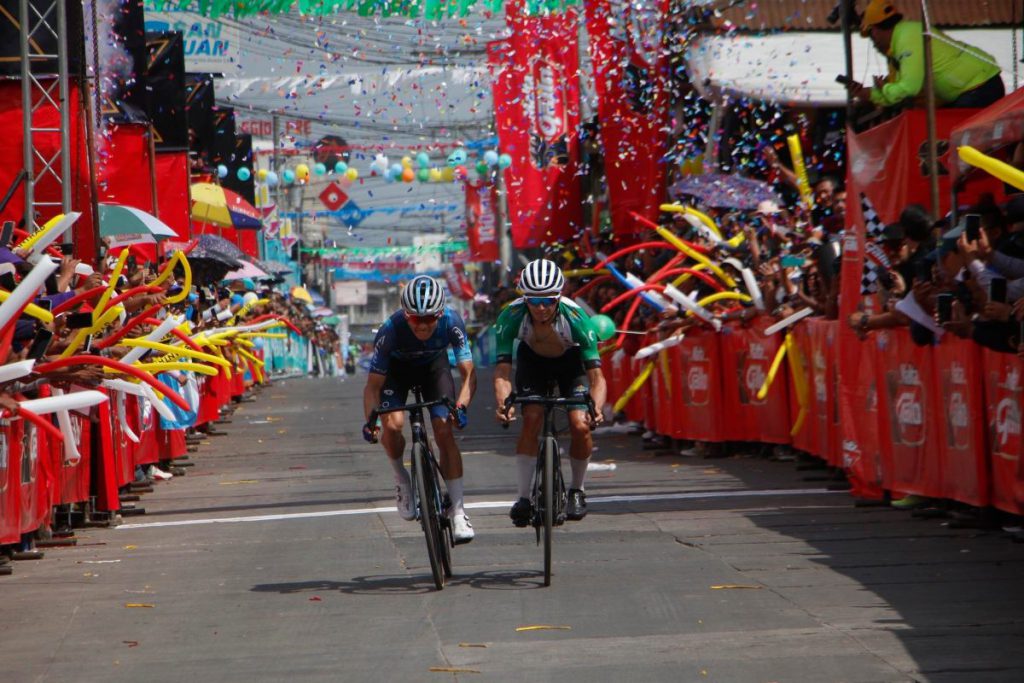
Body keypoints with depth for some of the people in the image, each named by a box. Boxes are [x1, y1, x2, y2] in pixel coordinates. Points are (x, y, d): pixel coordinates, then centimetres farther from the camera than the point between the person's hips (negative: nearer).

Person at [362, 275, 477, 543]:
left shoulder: (451, 322, -33)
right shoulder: (391, 330, -36)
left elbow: (469, 373, -28)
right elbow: (373, 384, -30)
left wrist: (461, 406, -46)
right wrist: (370, 420, -46)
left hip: (434, 365, 1)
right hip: (397, 368, -1)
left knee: (444, 431, -16)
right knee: (392, 424, -25)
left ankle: (457, 511, -11)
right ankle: (401, 478, 6)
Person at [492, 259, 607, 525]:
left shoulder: (575, 317, -37)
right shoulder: (511, 316, -33)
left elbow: (596, 376, -37)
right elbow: (502, 371, -35)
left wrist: (596, 408, -56)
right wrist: (503, 403, -54)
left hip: (571, 361, -1)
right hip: (532, 360, 1)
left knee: (580, 426, -17)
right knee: (531, 421, -21)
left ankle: (577, 491, 7)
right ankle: (524, 498, -11)